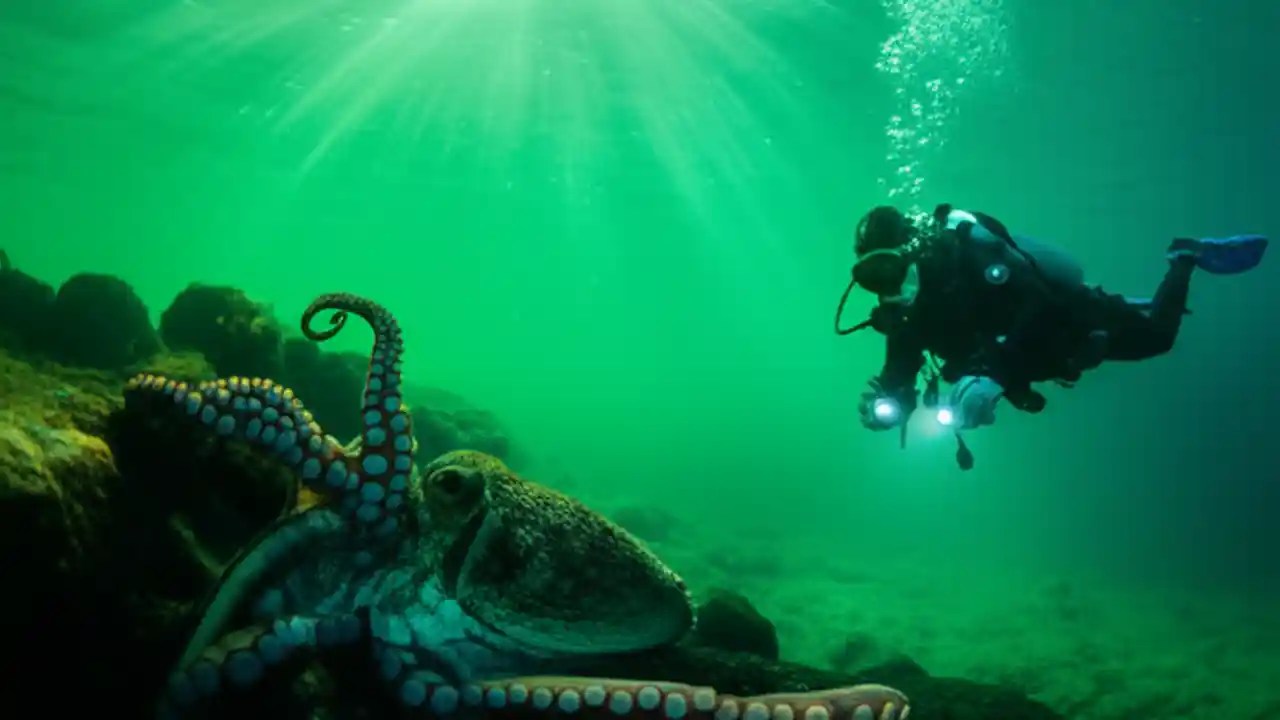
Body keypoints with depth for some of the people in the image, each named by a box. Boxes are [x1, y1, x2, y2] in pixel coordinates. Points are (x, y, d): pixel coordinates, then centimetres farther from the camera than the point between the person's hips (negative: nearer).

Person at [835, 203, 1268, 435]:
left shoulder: (967, 253, -39)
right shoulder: (905, 315, -21)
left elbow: (1039, 303, -48)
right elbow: (899, 378, -17)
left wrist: (994, 377, -59)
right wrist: (885, 403, -41)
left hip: (1071, 315, -6)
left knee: (1156, 335, 17)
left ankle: (1185, 256, 36)